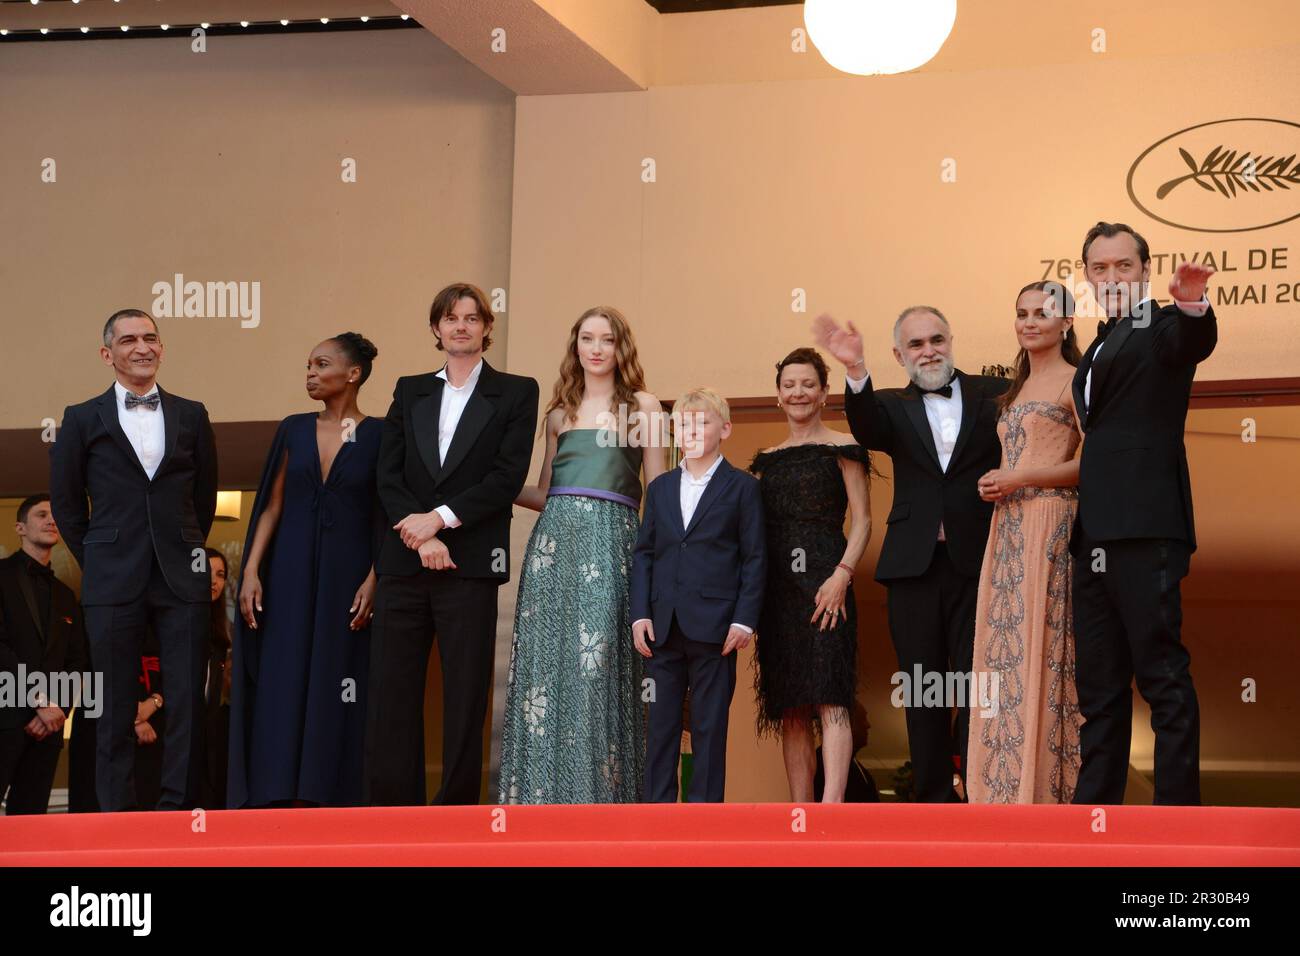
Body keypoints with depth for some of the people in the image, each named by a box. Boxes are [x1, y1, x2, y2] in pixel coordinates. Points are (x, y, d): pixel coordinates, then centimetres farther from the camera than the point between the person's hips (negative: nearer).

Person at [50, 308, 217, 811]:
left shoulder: (191, 415, 10)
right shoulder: (82, 419, 6)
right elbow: (65, 501, 9)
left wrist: (187, 551, 11)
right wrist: (97, 561, 7)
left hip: (182, 580, 1)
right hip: (113, 582, -1)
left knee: (187, 701, -1)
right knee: (116, 707, 2)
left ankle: (176, 808, 4)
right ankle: (116, 813, 7)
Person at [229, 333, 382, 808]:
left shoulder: (378, 437, -1)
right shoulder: (294, 430, 8)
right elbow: (272, 507, 7)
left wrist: (373, 579, -13)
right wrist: (251, 571, -3)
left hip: (347, 577, -3)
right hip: (291, 575, 3)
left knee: (337, 694, 0)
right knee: (281, 690, -1)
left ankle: (330, 800, 5)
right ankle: (276, 800, 1)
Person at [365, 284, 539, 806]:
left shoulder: (515, 393, 7)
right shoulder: (410, 391, 16)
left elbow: (508, 477, -4)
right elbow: (388, 475, 7)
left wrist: (439, 519, -12)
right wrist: (421, 536, -9)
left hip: (471, 565, -3)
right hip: (404, 562, 3)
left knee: (465, 699, -1)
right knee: (391, 698, 1)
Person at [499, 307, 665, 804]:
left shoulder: (642, 405, 9)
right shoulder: (559, 412, 18)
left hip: (610, 542, -3)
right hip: (555, 538, 3)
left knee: (596, 661, -11)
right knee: (547, 658, -3)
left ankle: (598, 794, -7)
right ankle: (546, 792, 1)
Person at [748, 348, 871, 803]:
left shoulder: (842, 449, 3)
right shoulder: (767, 459, 18)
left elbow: (862, 521, -2)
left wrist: (842, 575, -16)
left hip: (825, 581, -5)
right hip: (777, 586, 5)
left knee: (829, 699, -15)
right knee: (790, 707, 5)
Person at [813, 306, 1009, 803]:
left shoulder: (993, 393, 6)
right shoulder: (893, 405, 8)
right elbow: (867, 431, -15)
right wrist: (856, 370, -31)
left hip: (978, 560, -2)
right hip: (914, 563, 2)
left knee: (976, 682, -1)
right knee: (922, 687, 7)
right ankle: (935, 795, 15)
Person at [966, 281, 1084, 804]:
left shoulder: (1075, 380, -2)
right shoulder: (1018, 387, 22)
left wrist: (1021, 477, -12)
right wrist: (993, 483, 6)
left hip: (1050, 525, -8)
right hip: (1008, 530, 8)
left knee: (1043, 646, -9)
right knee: (1006, 650, 3)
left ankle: (1047, 787, -6)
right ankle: (1009, 785, 5)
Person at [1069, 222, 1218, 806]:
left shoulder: (1161, 329, -2)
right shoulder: (1098, 349, 23)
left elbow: (1194, 342, -26)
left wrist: (1193, 307, -48)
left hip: (1143, 532, -9)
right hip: (1095, 538, 9)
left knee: (1163, 679, -8)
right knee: (1098, 686, 12)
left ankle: (1178, 810, -6)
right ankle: (1093, 807, 18)